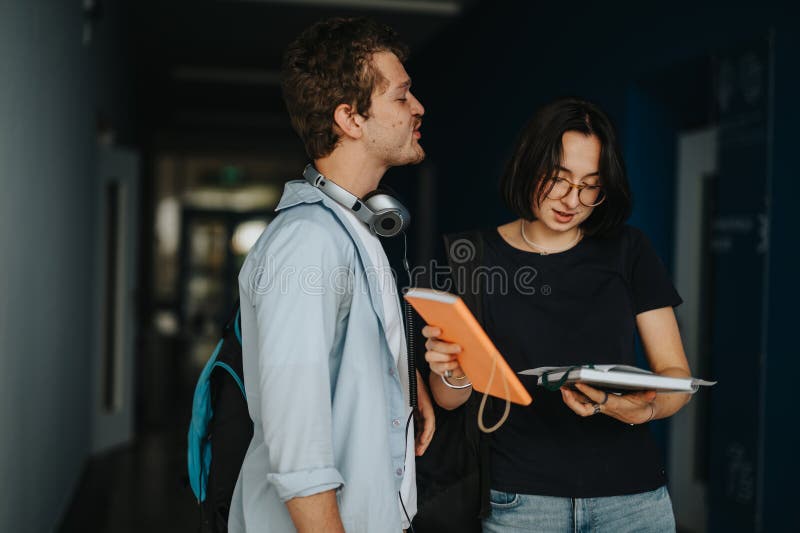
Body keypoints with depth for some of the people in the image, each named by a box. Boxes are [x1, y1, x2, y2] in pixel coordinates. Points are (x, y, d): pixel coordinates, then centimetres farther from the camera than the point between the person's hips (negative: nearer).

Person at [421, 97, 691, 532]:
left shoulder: (627, 251, 2)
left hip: (632, 496, 1)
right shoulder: (477, 255, -1)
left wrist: (646, 408, -22)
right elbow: (449, 399, 1)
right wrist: (452, 374, -22)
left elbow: (676, 372, 0)